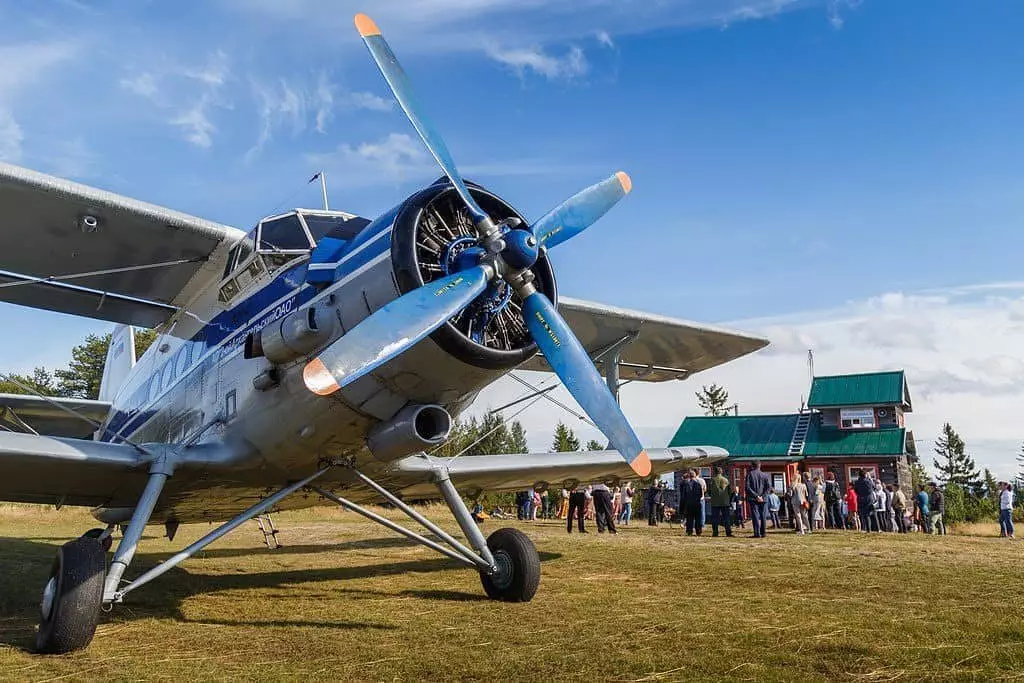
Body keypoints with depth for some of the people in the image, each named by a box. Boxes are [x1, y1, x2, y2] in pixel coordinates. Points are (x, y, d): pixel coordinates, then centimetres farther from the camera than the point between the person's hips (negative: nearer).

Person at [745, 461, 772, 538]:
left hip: (753, 499, -2)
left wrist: (756, 496, -11)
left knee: (755, 516, -2)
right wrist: (763, 496, -8)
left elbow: (748, 488, -10)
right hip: (763, 499, 2)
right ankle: (763, 533, 12)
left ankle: (757, 534, -6)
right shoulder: (765, 475, 7)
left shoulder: (749, 474, 0)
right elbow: (768, 486, -5)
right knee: (763, 516, 10)